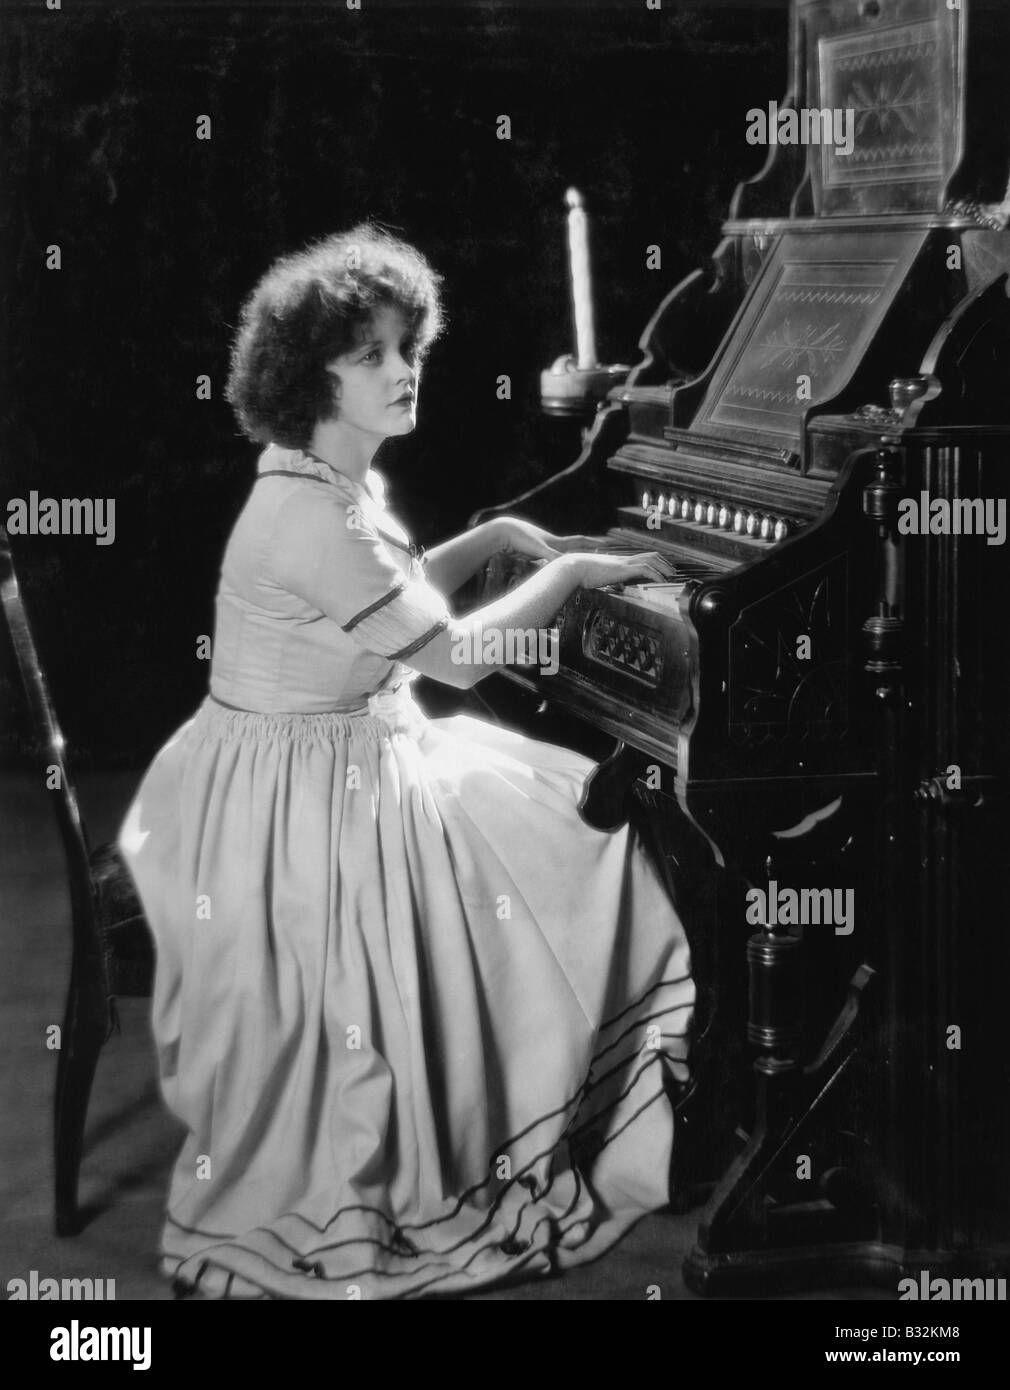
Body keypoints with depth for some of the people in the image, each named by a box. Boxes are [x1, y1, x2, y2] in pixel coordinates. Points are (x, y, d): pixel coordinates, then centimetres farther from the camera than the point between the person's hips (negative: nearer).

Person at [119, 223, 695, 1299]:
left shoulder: (332, 481, 6)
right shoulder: (308, 516, -26)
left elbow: (397, 604, 22)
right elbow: (455, 655, -22)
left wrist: (495, 535, 12)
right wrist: (571, 571, -10)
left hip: (344, 756, 10)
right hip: (296, 800, -10)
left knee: (562, 824, 14)